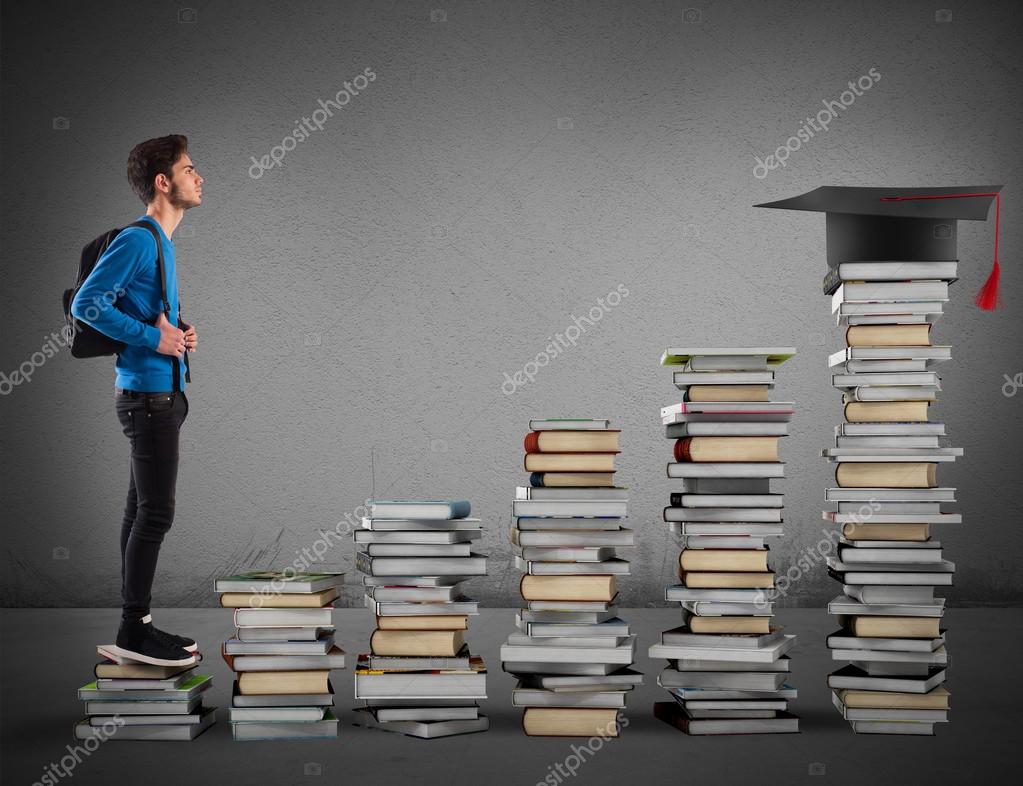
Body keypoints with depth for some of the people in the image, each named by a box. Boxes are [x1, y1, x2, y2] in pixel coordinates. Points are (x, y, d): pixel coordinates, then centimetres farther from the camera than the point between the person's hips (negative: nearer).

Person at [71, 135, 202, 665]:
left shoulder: (160, 243, 16)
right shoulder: (137, 240, -14)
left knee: (142, 512, 12)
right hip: (149, 395, -10)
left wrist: (178, 333, 7)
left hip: (160, 395, 10)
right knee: (155, 513, -7)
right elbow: (85, 304, -21)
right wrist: (153, 337, -19)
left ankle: (134, 624, 19)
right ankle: (134, 632, 0)